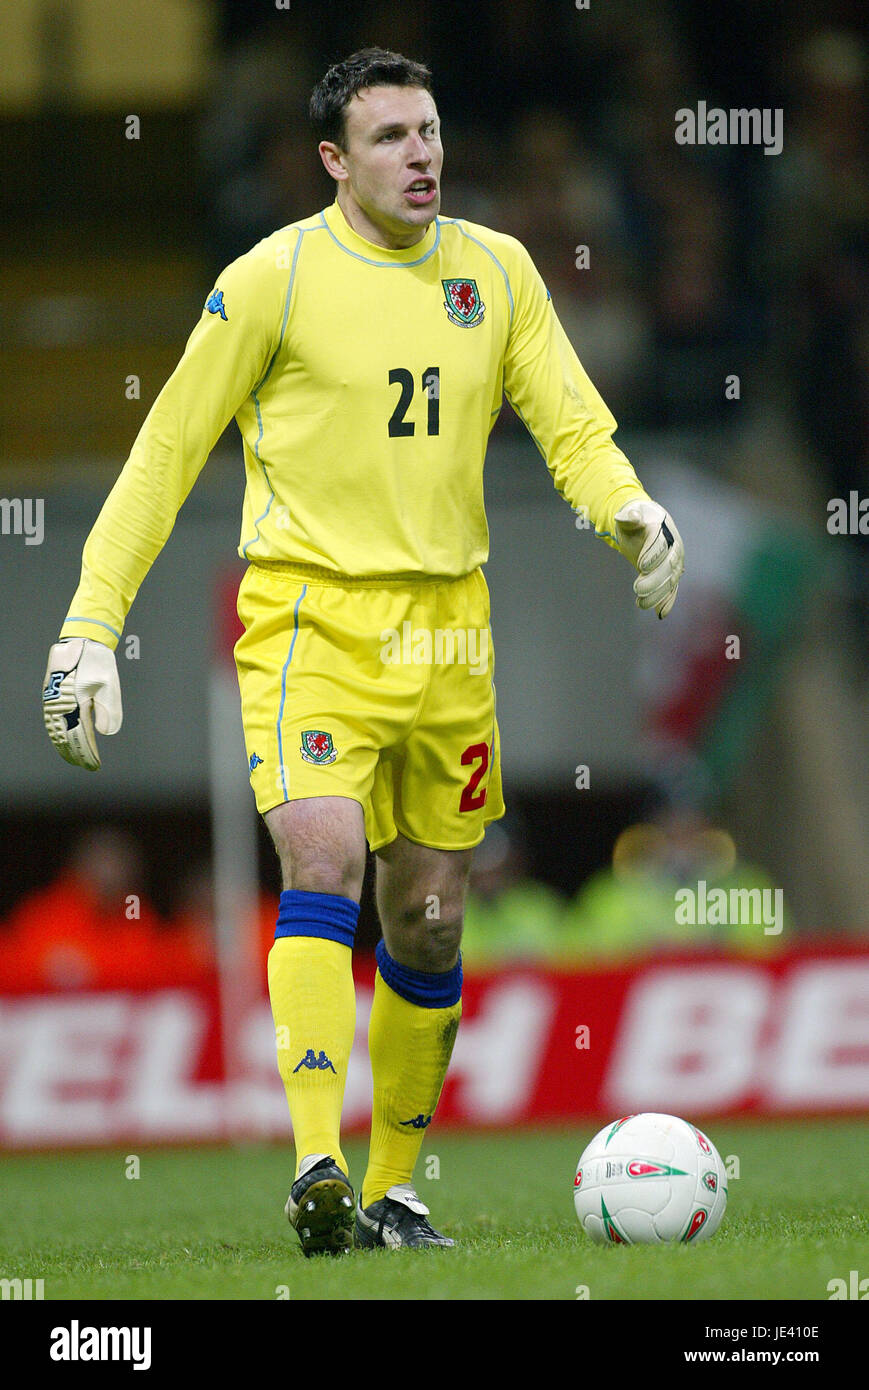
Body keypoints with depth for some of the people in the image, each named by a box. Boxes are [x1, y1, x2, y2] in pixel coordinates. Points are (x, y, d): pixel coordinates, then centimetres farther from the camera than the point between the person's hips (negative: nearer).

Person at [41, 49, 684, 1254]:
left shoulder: (496, 271, 7)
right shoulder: (274, 280, -5)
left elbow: (572, 425, 5)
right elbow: (166, 456, 0)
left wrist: (631, 510, -18)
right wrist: (91, 627, -5)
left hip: (448, 628, 5)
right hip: (312, 619, -5)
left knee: (429, 923, 8)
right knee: (323, 861, -24)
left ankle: (394, 1187, 22)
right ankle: (317, 1168, -33)